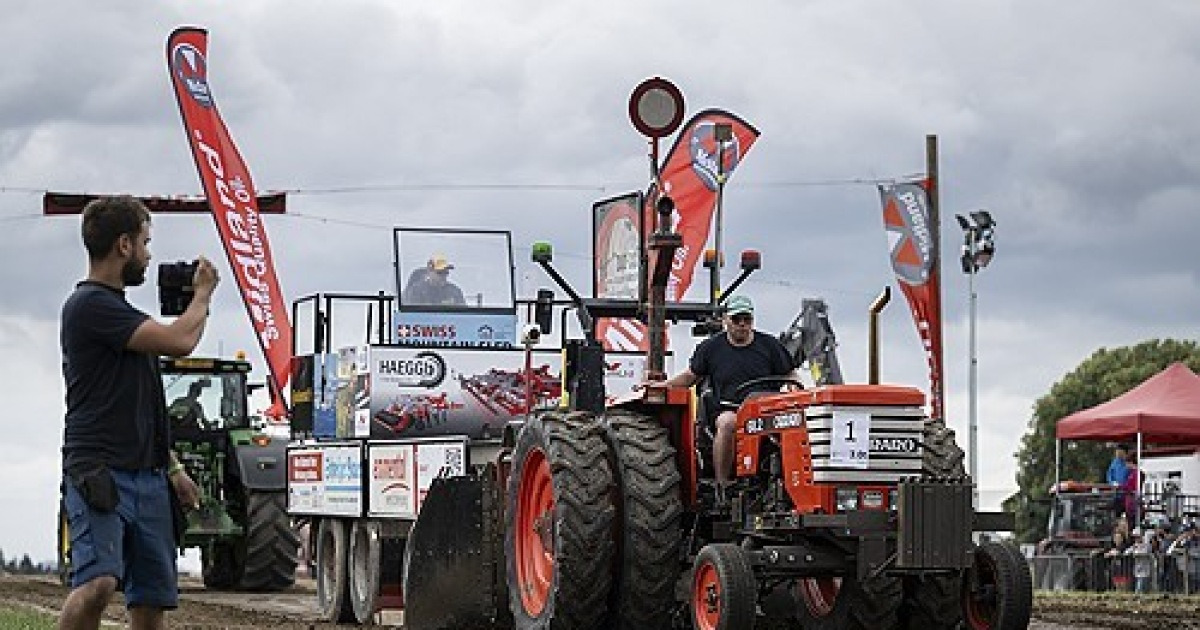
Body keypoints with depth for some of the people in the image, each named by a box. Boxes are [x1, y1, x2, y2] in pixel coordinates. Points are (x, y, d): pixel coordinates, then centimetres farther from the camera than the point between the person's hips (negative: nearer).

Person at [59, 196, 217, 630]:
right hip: (100, 474, -9)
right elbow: (180, 341, -16)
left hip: (147, 477, 9)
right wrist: (203, 294, 3)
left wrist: (172, 467, 26)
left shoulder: (117, 310, 23)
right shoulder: (89, 305, -9)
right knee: (98, 582, -28)